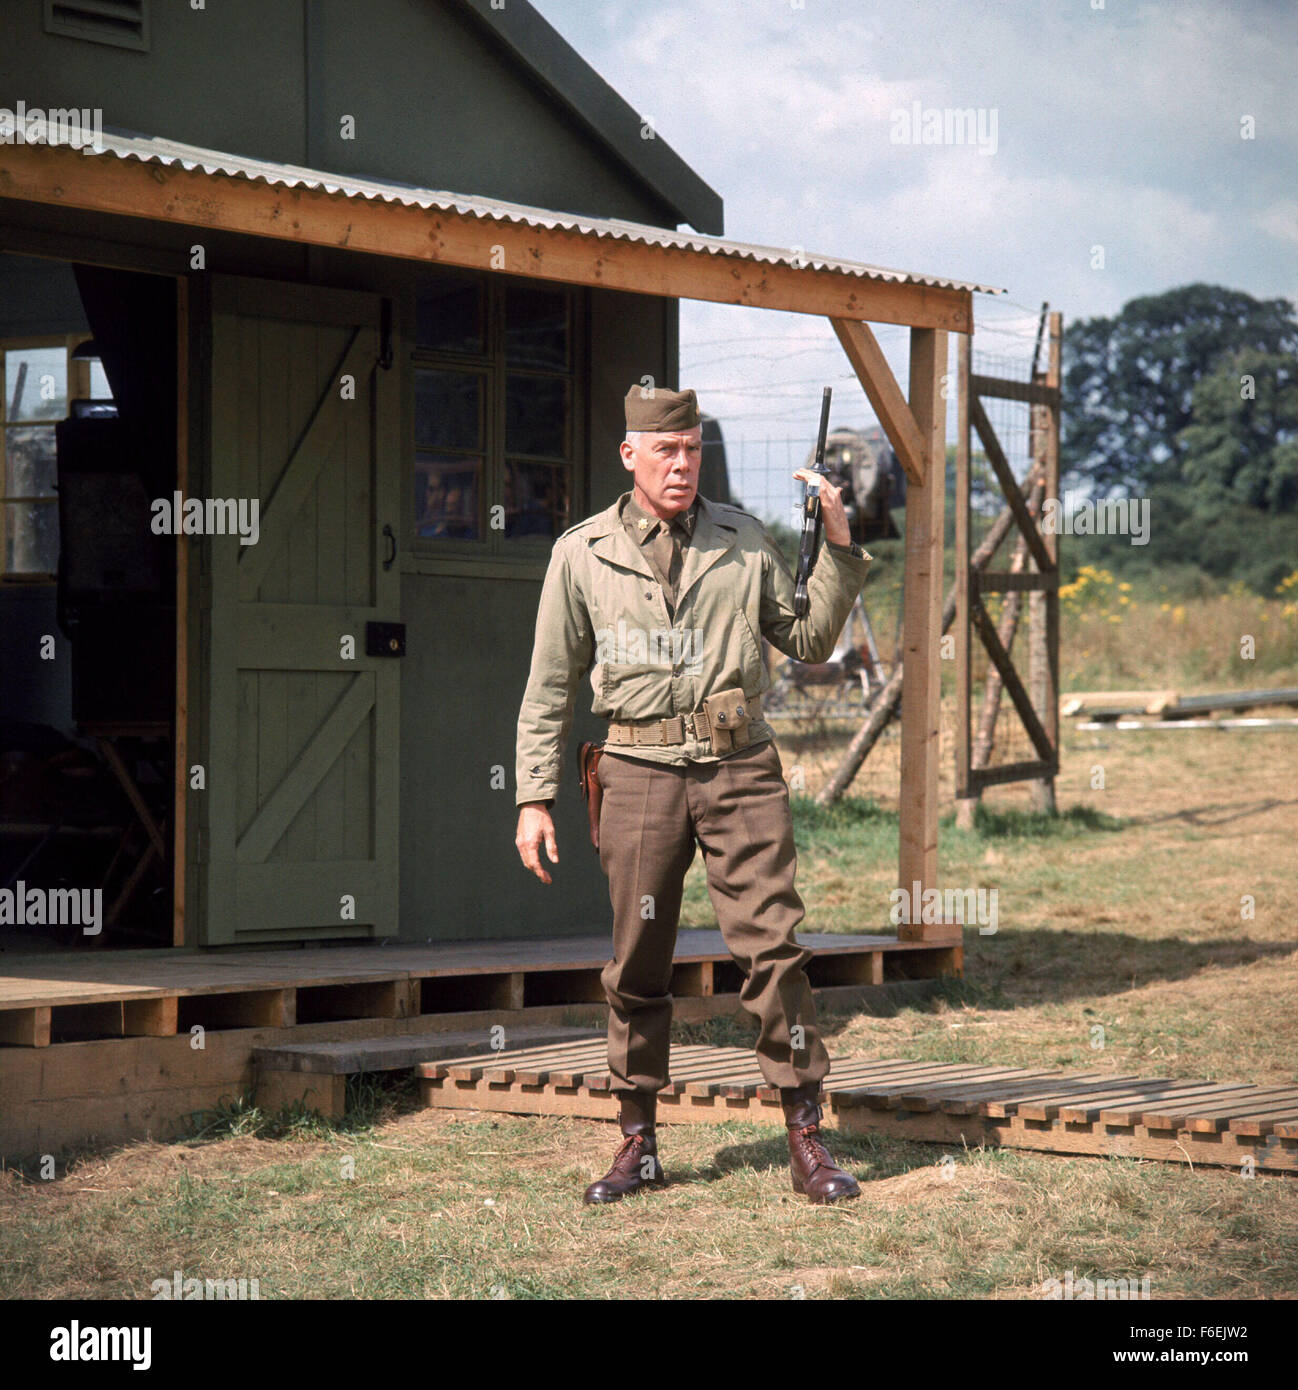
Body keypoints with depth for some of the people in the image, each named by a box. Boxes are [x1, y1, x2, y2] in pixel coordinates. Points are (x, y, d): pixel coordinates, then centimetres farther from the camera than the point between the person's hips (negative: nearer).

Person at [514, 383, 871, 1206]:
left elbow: (809, 642, 13)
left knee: (773, 949, -6)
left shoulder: (745, 539, 10)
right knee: (638, 966, 4)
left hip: (741, 769, 0)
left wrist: (839, 549, 1)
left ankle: (807, 1141, -2)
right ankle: (638, 1145, 15)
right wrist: (535, 798, 3)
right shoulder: (582, 554, 7)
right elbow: (551, 687, 9)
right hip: (641, 772, 0)